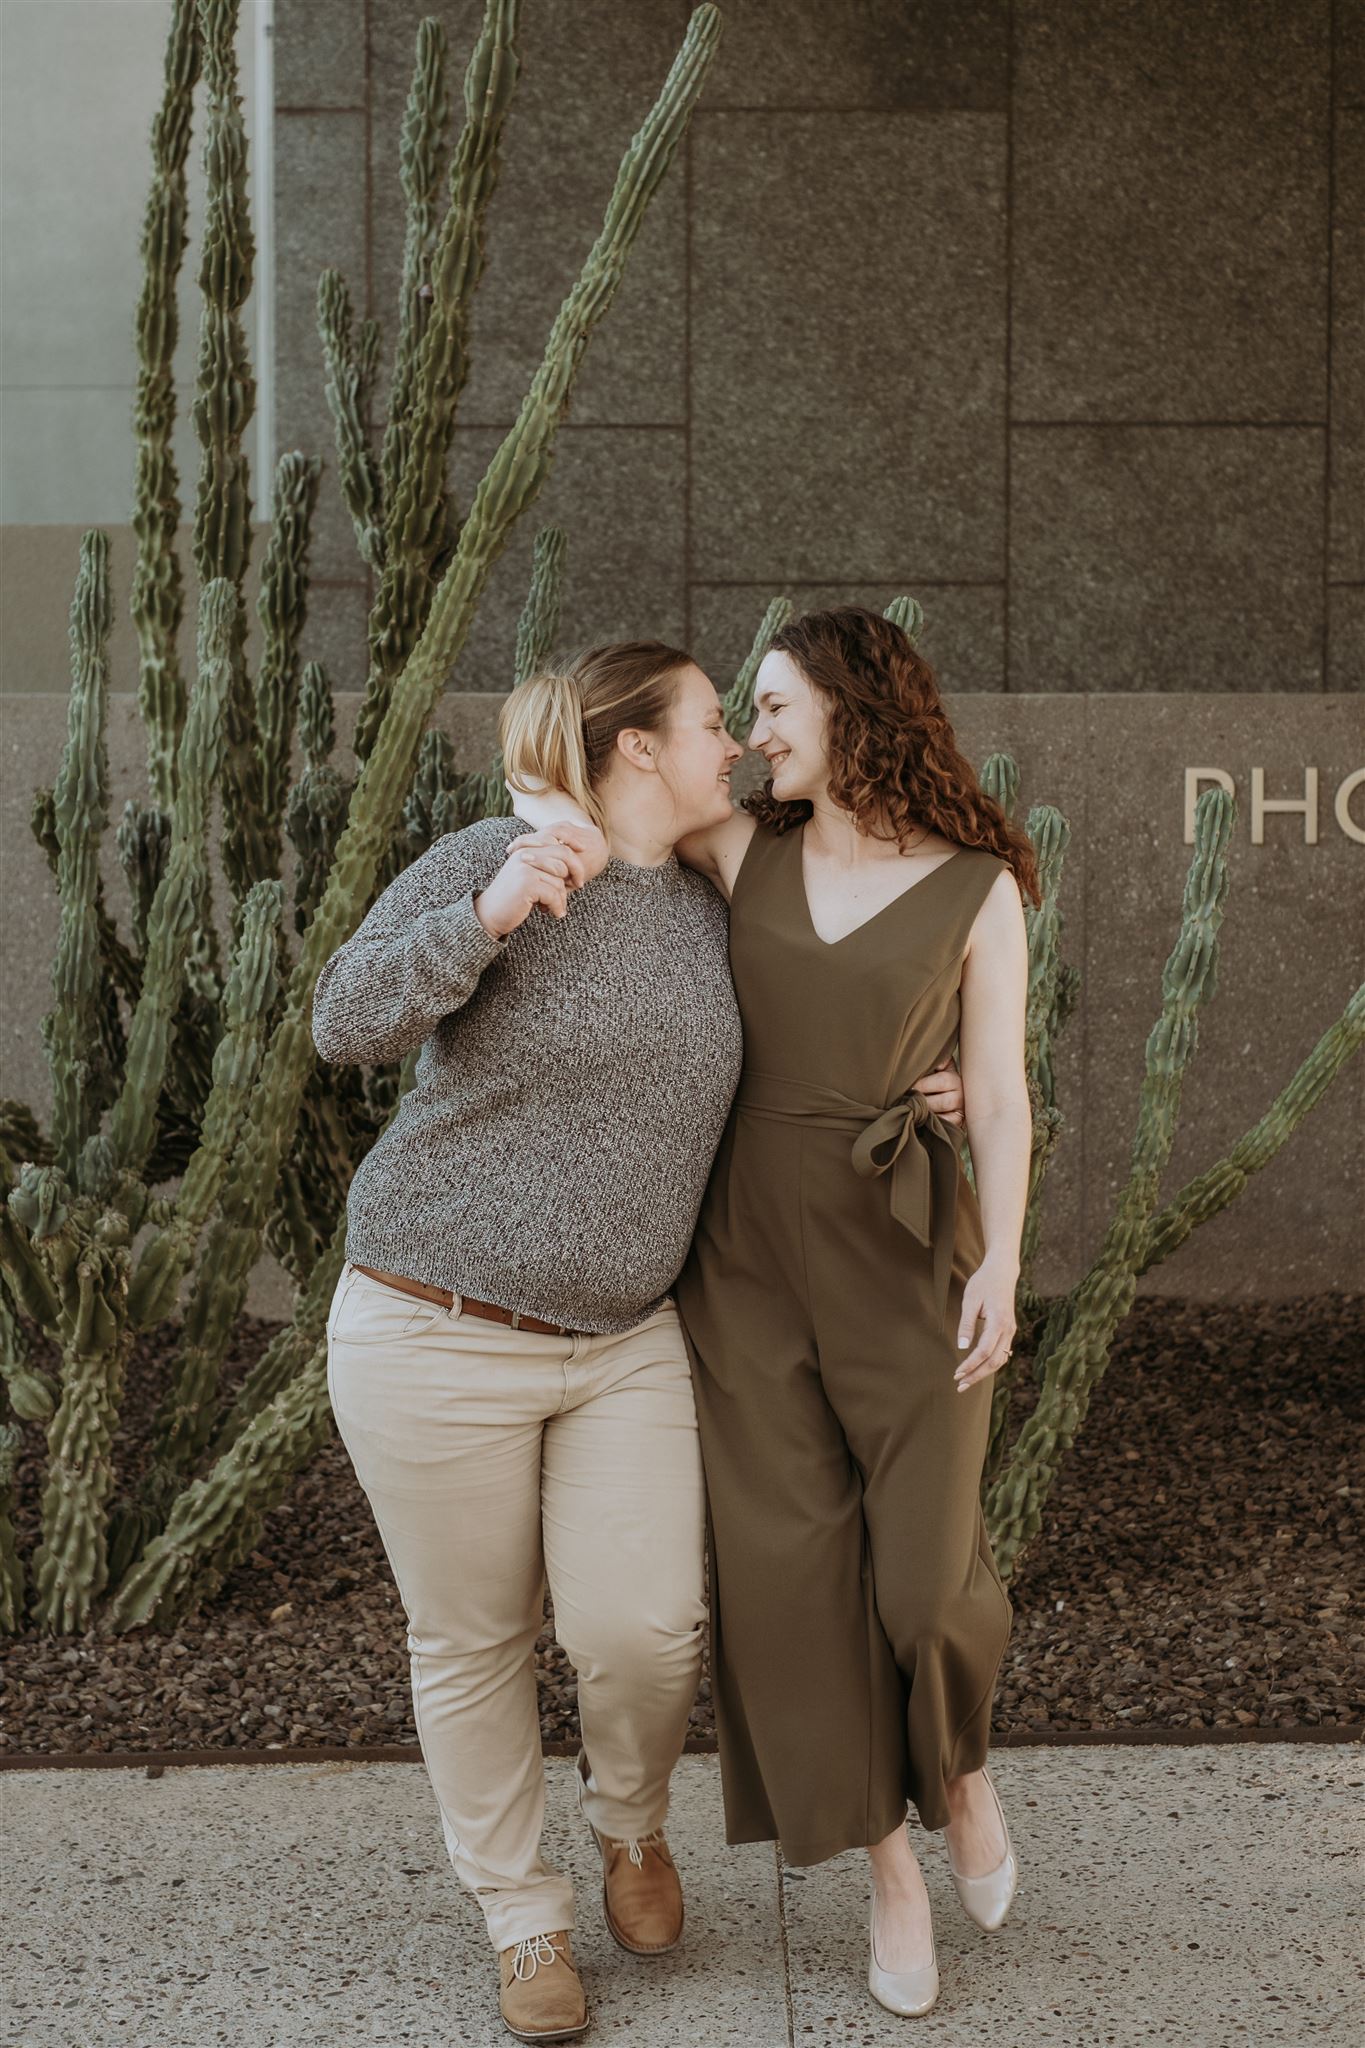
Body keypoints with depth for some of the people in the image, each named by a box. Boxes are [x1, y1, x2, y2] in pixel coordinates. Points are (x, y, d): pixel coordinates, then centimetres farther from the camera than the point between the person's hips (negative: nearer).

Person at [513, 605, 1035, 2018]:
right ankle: (889, 1865, 16)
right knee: (792, 1559, -1)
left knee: (924, 1569, -5)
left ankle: (958, 1762, 30)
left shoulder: (979, 887, -2)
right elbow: (539, 768, 9)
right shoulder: (746, 847, 4)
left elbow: (999, 1095, -3)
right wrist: (555, 821, -15)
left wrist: (1000, 1268, -13)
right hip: (748, 1238, 2)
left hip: (903, 1240, -2)